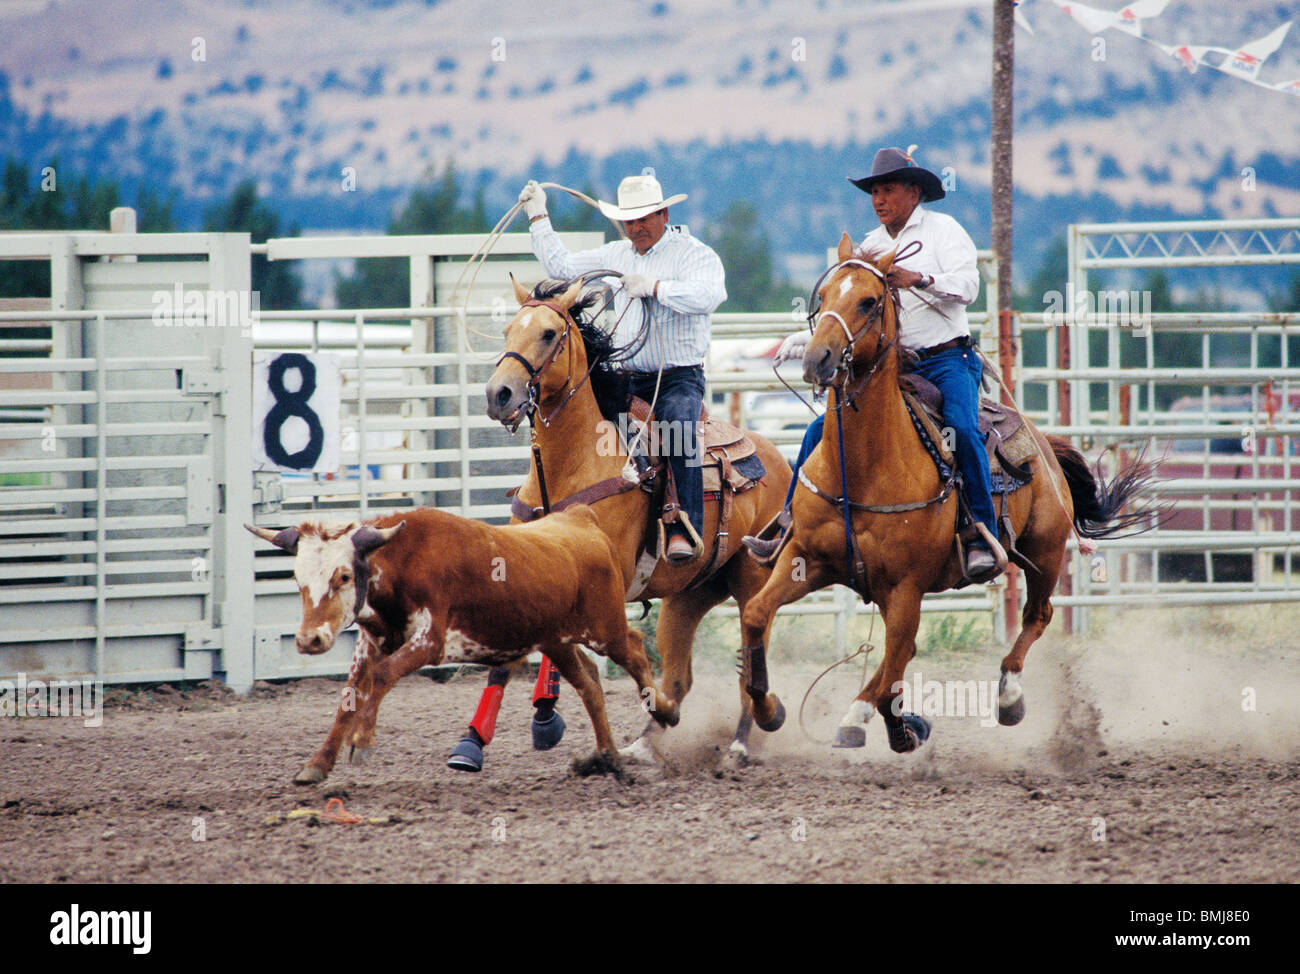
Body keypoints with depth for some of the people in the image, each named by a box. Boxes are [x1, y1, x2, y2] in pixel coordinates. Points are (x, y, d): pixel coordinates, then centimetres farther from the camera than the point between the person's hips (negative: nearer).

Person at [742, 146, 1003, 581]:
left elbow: (967, 285, -13)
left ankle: (983, 540, -25)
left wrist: (919, 279, -28)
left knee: (963, 430, -30)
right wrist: (802, 341, 4)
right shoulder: (870, 247, 17)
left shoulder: (944, 230, 1)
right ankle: (789, 531, -5)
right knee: (823, 428, -8)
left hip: (947, 358, -5)